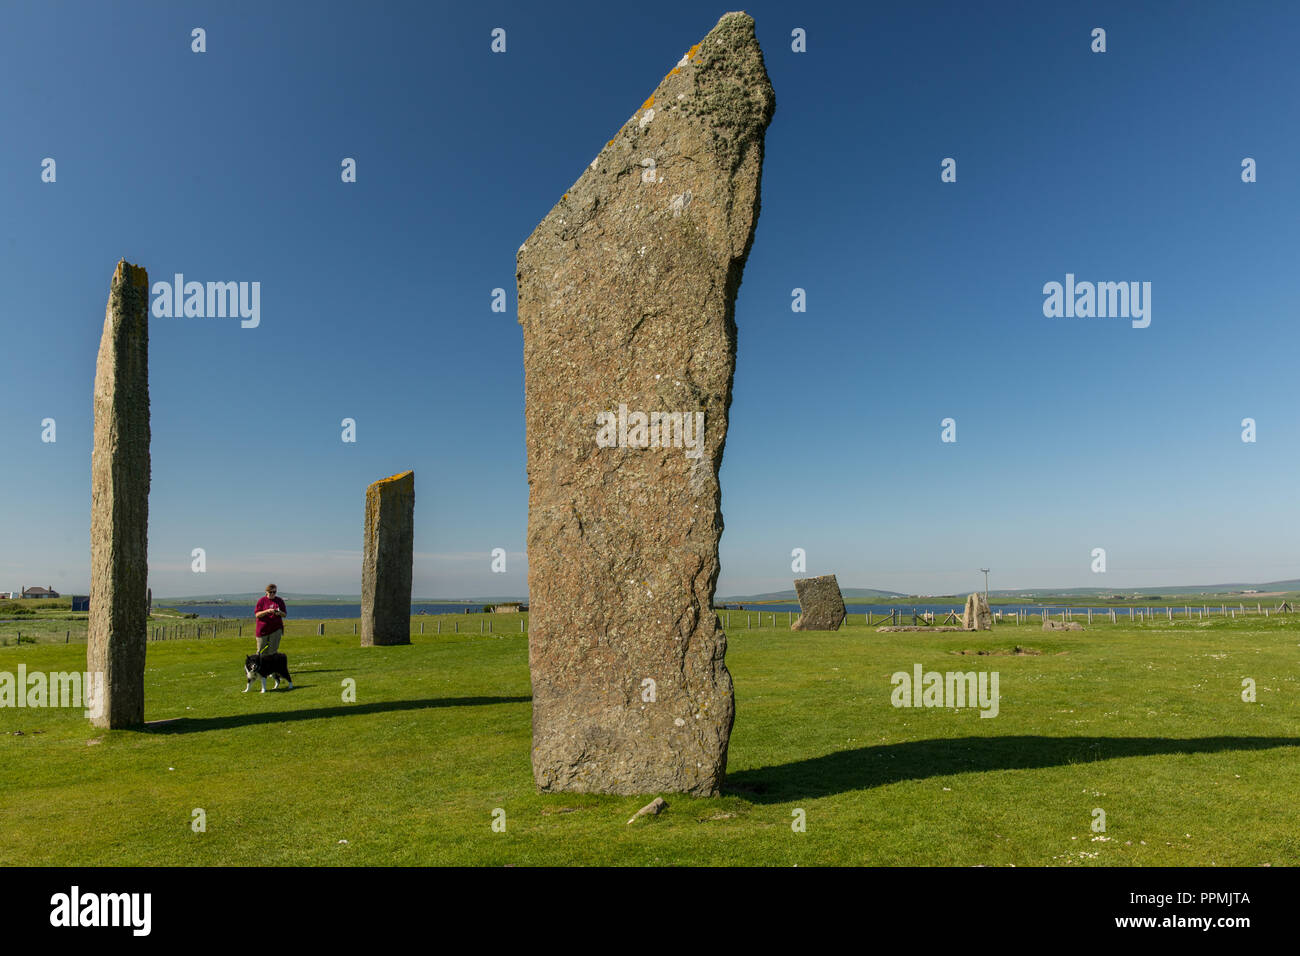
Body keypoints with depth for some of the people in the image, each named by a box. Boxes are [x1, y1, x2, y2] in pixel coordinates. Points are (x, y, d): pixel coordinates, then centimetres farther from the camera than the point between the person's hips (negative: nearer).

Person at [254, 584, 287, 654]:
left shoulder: (280, 601, 8)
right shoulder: (261, 600, 2)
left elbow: (284, 614, 10)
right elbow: (257, 614, -5)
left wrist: (280, 613, -12)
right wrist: (267, 611, -19)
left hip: (276, 629, 1)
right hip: (263, 629, -1)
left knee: (272, 651, 0)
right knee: (261, 651, 2)